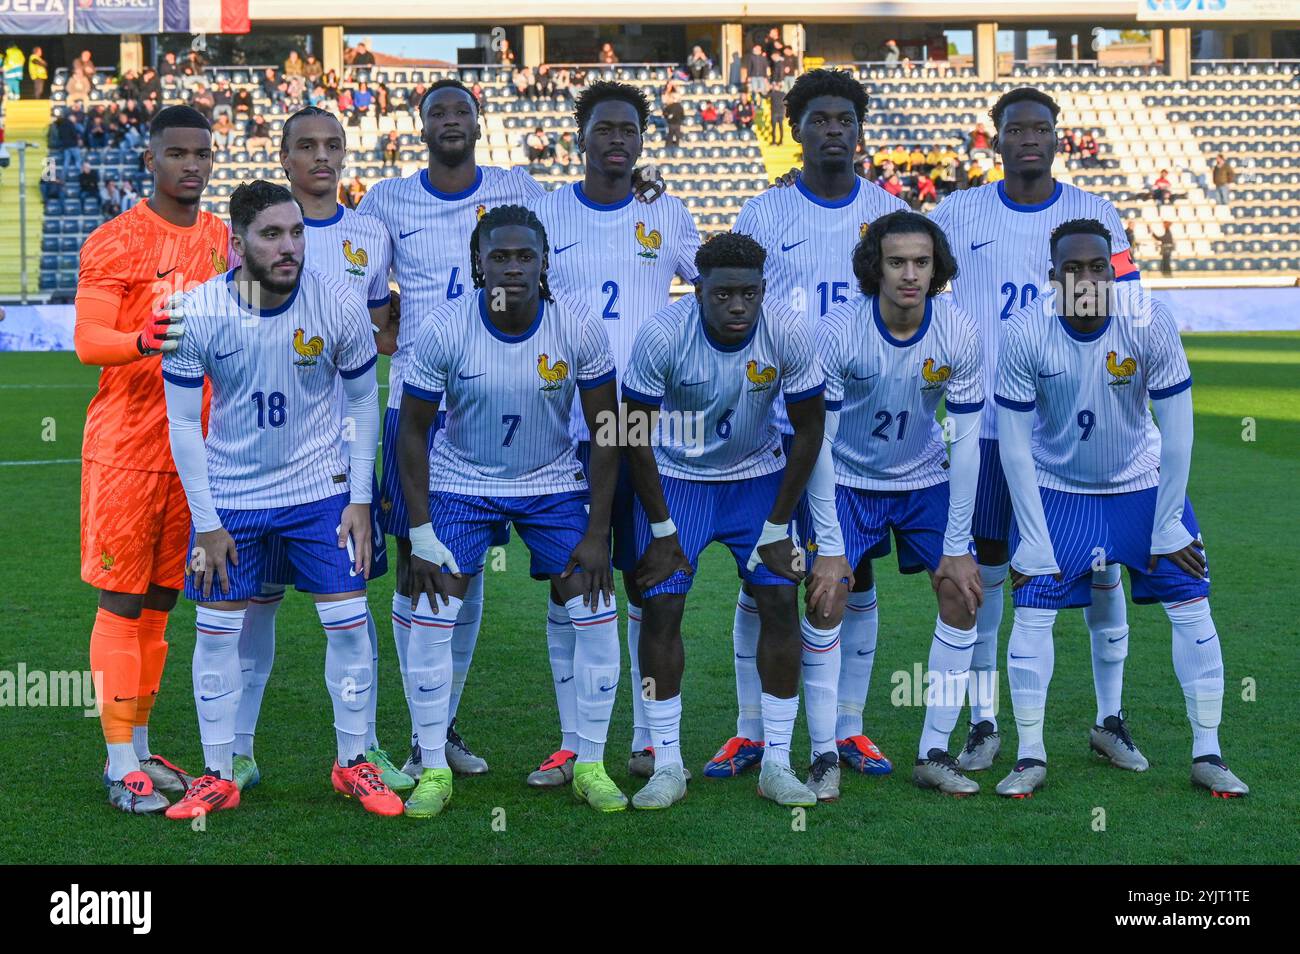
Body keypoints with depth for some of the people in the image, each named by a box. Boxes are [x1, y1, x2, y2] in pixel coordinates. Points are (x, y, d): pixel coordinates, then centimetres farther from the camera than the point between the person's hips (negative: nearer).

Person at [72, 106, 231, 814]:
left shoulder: (224, 240, 12)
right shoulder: (115, 242, -7)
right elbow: (87, 341, -16)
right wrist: (142, 342, -35)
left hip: (196, 448, 6)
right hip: (127, 448, -6)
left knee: (160, 602, 11)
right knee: (122, 602, -2)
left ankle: (138, 749, 19)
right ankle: (121, 764, 2)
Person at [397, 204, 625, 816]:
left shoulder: (578, 328, -19)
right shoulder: (444, 330, -21)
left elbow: (606, 431, -8)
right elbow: (412, 430, -9)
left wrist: (596, 534, -10)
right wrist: (421, 535, -11)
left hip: (554, 484, 1)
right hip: (462, 483, -1)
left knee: (597, 617, -6)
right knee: (431, 620, -9)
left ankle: (590, 765, 10)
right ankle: (434, 769, 7)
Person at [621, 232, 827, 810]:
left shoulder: (787, 333, -23)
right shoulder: (662, 335, -27)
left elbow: (809, 429, -11)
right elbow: (636, 435, -14)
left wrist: (777, 529, -9)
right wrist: (662, 530, -12)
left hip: (758, 475, 1)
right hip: (676, 477, -1)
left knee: (780, 601, -8)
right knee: (660, 606, -10)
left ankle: (776, 763, 3)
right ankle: (667, 766, 1)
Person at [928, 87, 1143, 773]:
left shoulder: (1095, 216, 2)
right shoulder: (958, 214, 3)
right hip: (987, 417, 0)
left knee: (1100, 567, 3)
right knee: (983, 566, 4)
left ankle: (1111, 719, 17)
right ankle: (983, 724, 14)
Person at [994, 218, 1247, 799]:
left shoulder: (1149, 322, -23)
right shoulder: (1027, 333, -22)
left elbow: (1176, 431, -15)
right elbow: (1014, 446, -15)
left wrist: (1169, 524, -13)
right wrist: (1033, 540, -15)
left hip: (1141, 481, 1)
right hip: (1056, 486, -1)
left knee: (1192, 605, -5)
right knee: (1032, 612, -9)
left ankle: (1208, 756, 6)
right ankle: (1030, 758, 5)